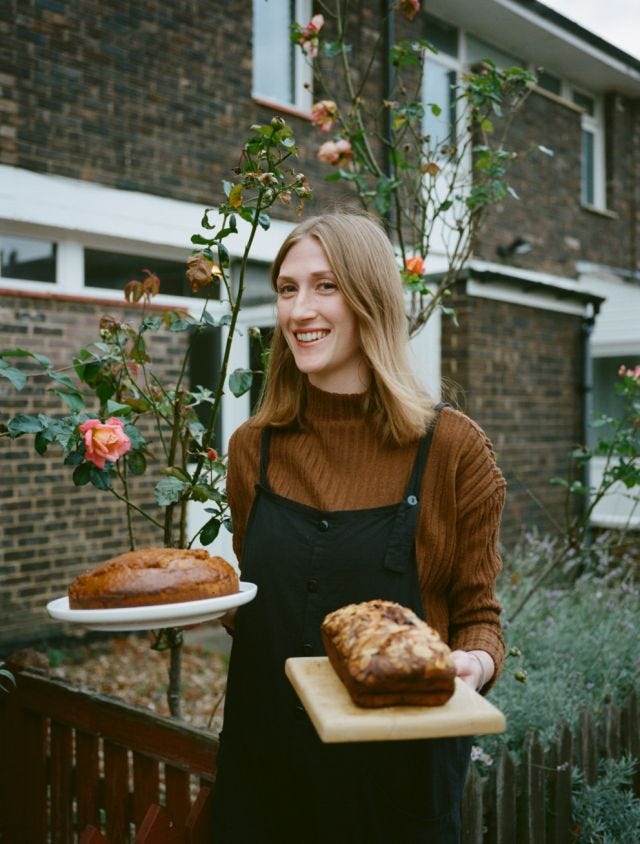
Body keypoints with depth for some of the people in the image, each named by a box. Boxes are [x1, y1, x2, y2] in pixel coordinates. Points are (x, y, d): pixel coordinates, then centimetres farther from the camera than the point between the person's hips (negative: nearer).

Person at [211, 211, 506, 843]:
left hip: (397, 771, -3)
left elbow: (476, 615, -3)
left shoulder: (451, 448, -11)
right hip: (262, 761, 3)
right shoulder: (254, 448, -2)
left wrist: (475, 661, -23)